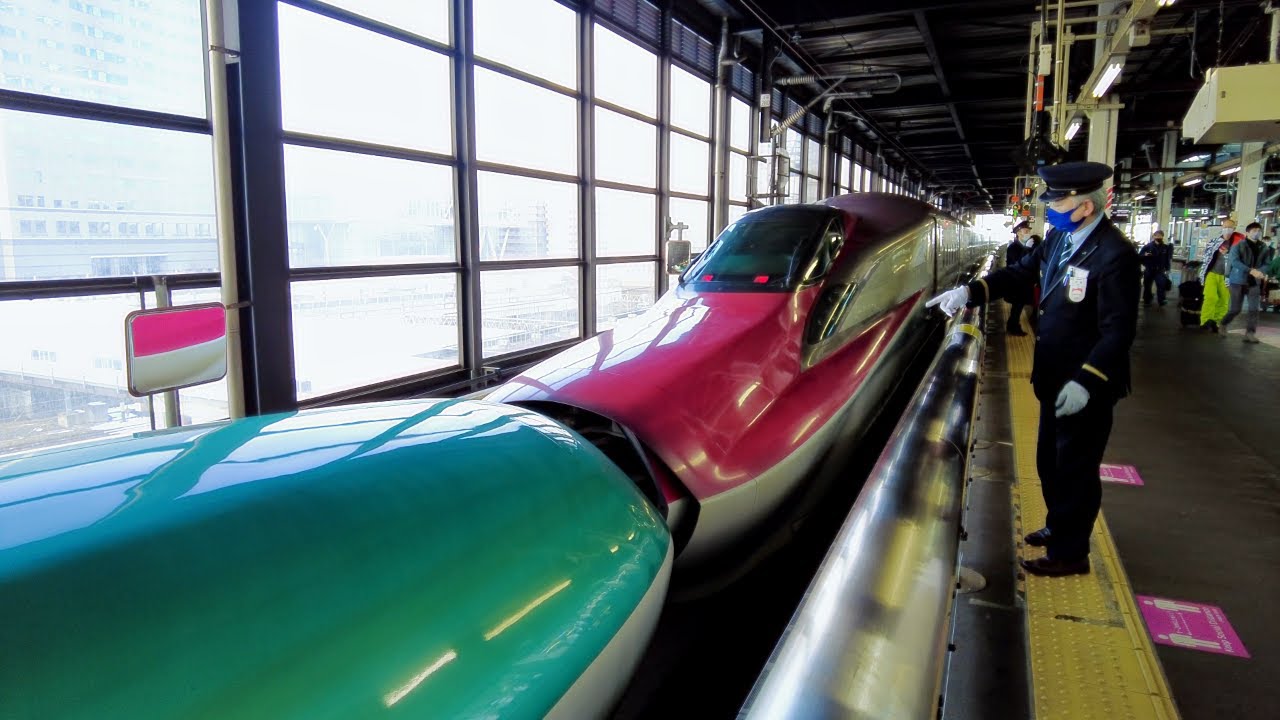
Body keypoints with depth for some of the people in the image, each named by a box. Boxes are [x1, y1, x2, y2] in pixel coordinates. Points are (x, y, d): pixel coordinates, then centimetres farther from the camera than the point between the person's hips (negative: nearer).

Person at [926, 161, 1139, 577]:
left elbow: (1118, 332, -22)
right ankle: (1058, 528, 43)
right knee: (1050, 462, 22)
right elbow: (1020, 274, 10)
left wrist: (1085, 383, -25)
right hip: (1055, 378, 8)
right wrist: (969, 292, -4)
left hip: (1086, 387, -8)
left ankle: (1069, 554, 23)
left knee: (1075, 469, 7)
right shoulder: (1059, 238, 1)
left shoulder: (1114, 255, -22)